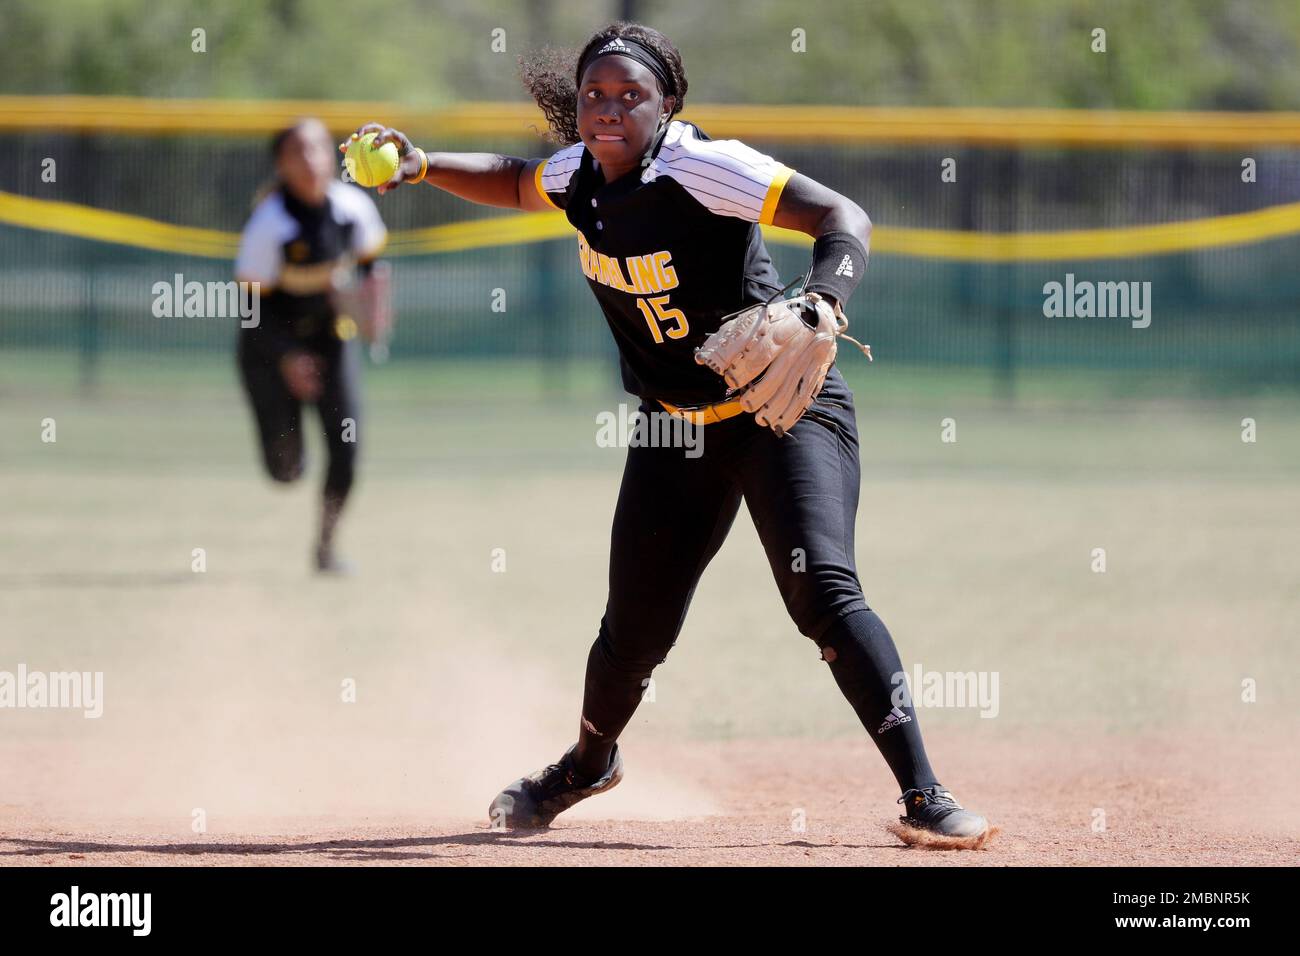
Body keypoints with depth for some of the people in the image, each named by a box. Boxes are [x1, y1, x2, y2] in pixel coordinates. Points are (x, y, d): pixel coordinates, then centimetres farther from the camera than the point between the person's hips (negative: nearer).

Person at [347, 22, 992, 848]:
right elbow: (513, 182, 21)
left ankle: (924, 798, -24)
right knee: (636, 625, 9)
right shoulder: (580, 174, -2)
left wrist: (817, 311, -50)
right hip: (675, 429, 6)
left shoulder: (702, 168, -23)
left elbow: (844, 219, -32)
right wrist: (423, 166, 3)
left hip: (787, 412, -6)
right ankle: (590, 763, 40)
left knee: (823, 590, -25)